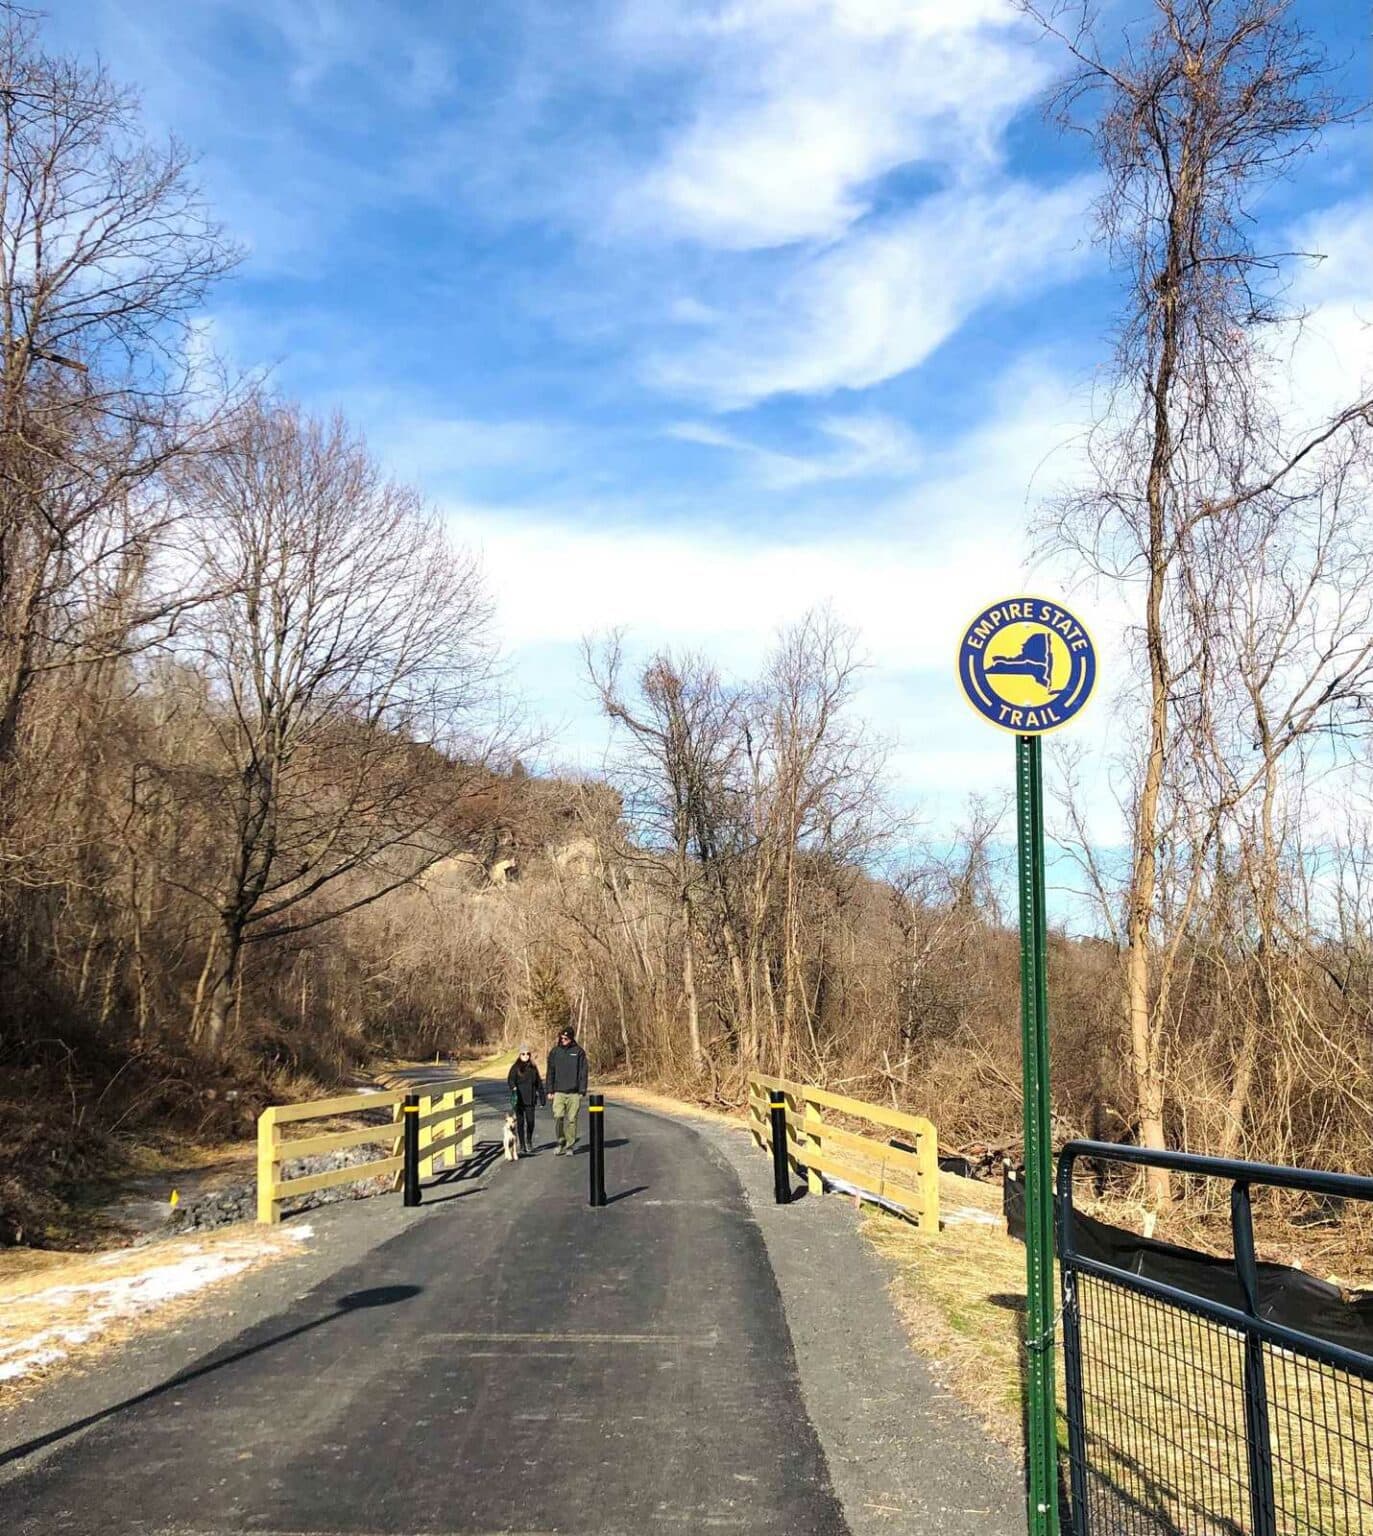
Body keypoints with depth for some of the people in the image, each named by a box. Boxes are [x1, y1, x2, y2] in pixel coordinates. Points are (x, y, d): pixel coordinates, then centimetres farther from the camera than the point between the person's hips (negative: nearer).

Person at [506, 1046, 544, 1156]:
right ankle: (522, 1146, 9)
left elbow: (539, 1083, 15)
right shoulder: (515, 1068, -1)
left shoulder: (533, 1068, 10)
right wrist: (513, 1088, -33)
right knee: (520, 1122, 1)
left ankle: (529, 1142, 25)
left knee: (530, 1121, 2)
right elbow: (510, 1080, -13)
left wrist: (542, 1097, 13)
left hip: (530, 1100, 3)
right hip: (518, 1100, -3)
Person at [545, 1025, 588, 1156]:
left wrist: (582, 1091, -4)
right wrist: (550, 1090, 3)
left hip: (574, 1092, -1)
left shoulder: (578, 1051, 1)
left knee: (571, 1119, 1)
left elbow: (583, 1072, 1)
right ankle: (560, 1143, 3)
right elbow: (550, 1072, 9)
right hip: (559, 1092, 1)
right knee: (558, 1117, -12)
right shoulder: (555, 1051, 6)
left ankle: (569, 1146, 10)